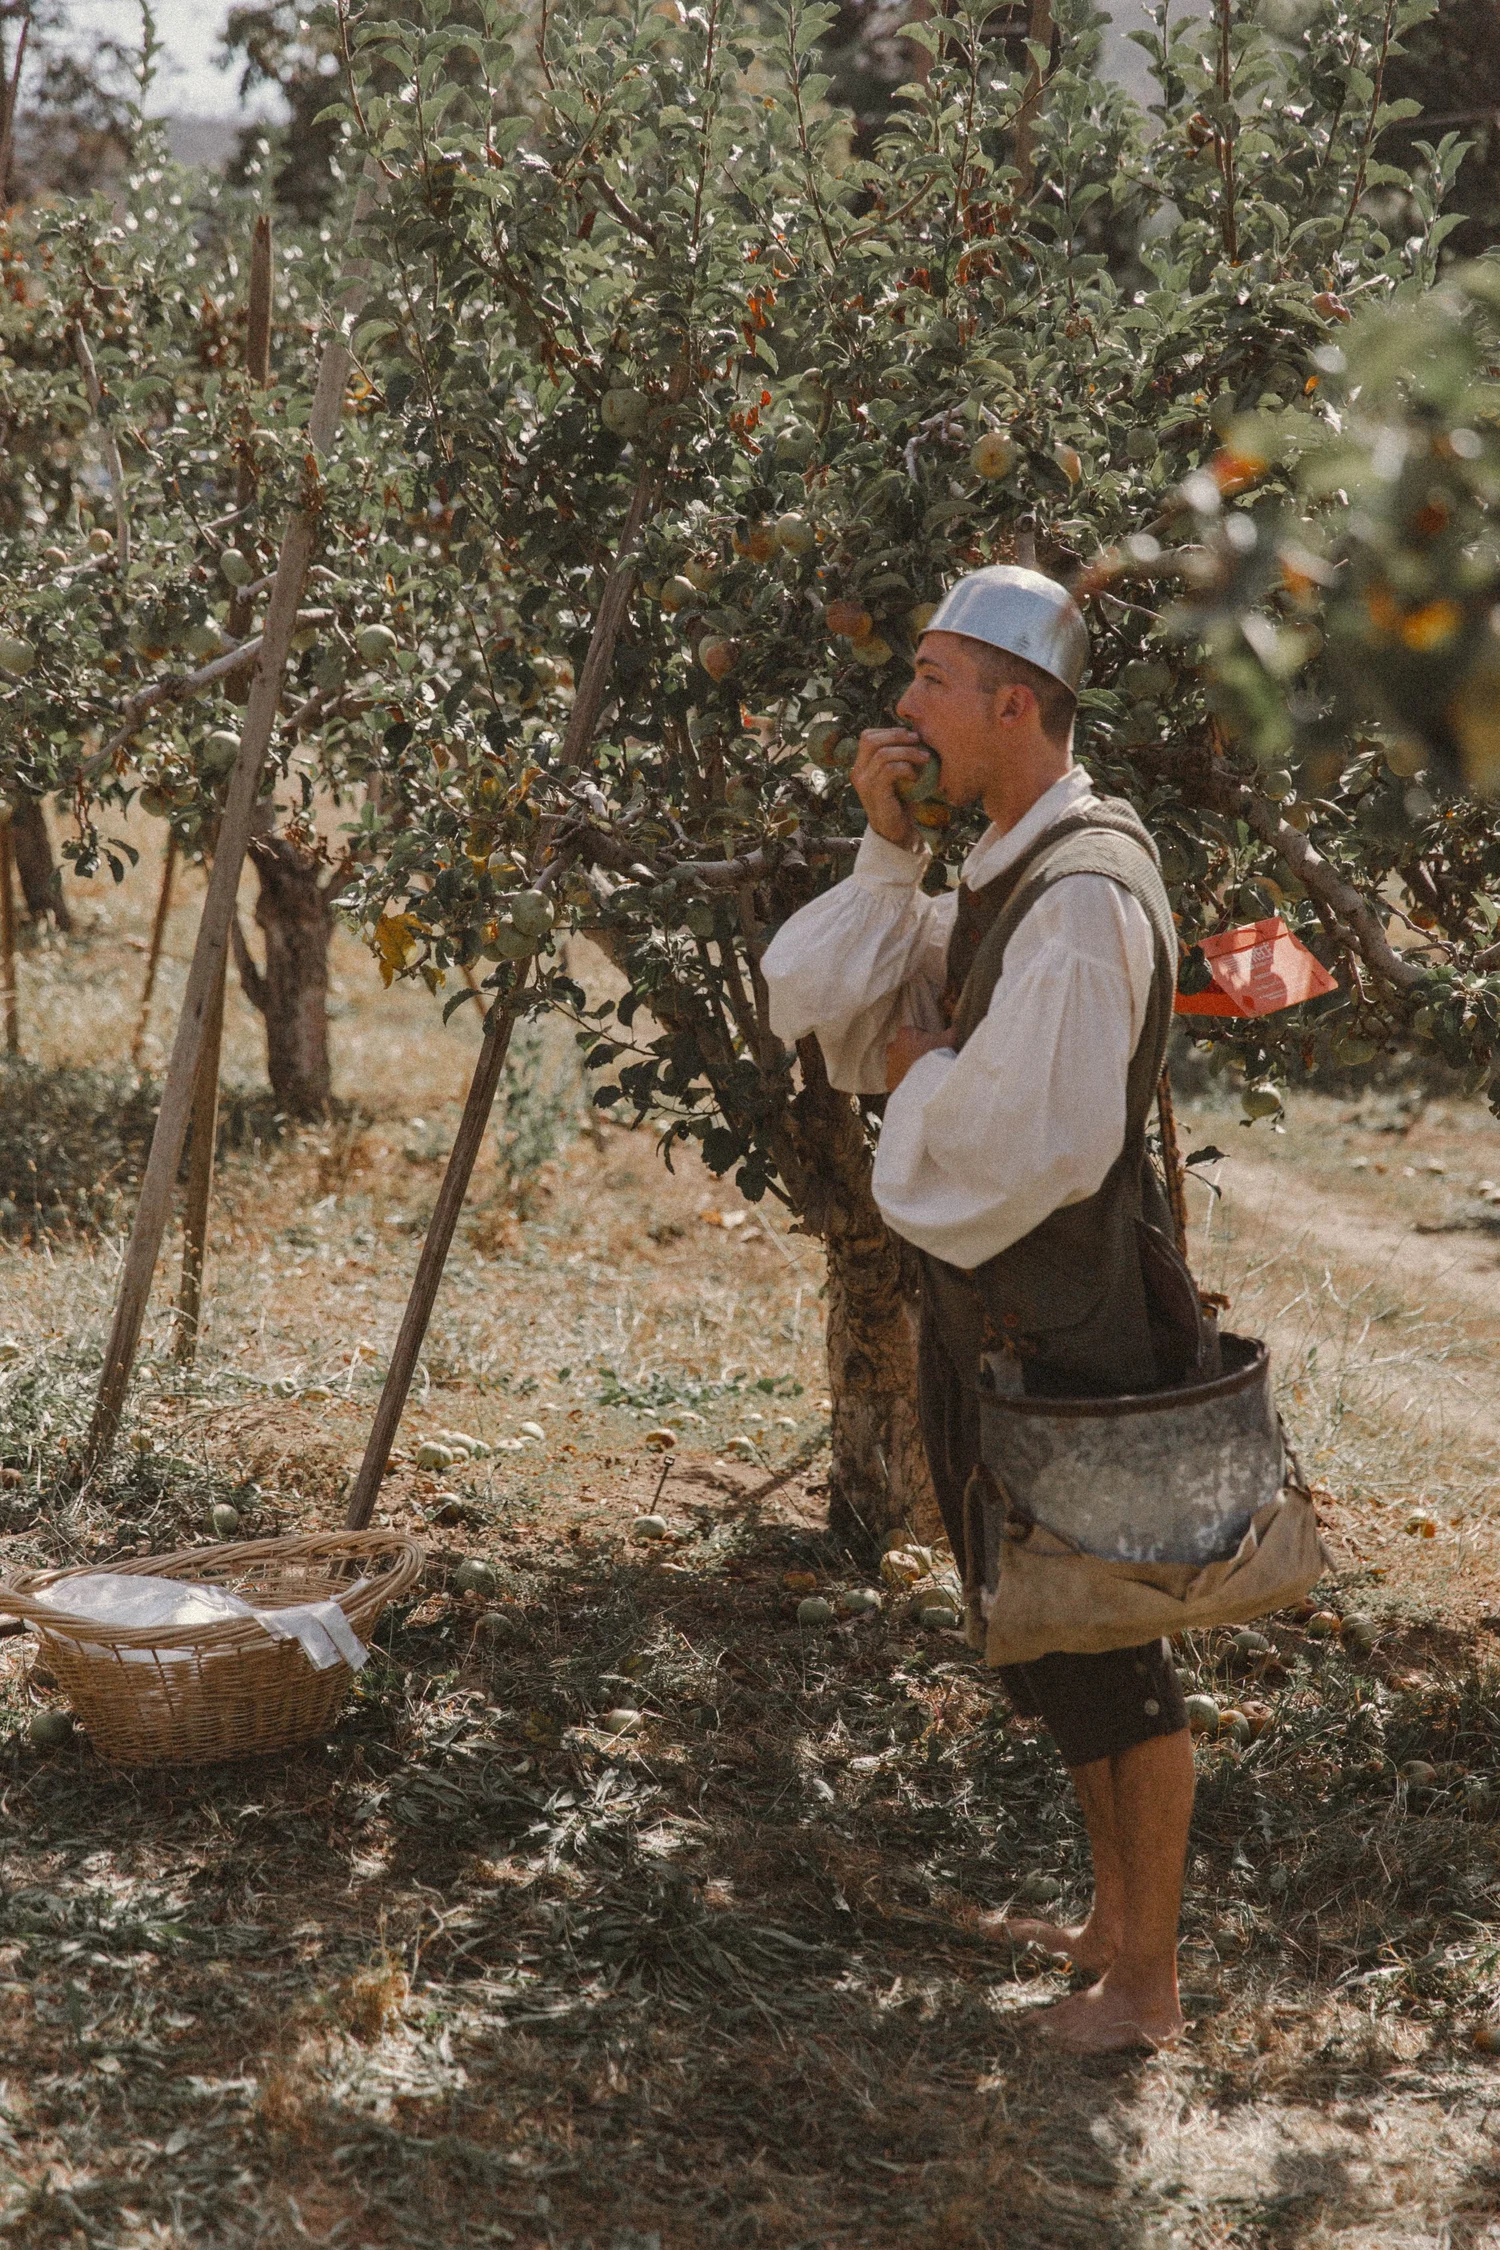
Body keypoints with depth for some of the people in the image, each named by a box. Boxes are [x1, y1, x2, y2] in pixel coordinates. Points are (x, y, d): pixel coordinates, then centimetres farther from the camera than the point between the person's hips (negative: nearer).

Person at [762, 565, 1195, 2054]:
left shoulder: (1084, 892, -21)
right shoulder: (995, 874, 10)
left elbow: (1036, 1145, -29)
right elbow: (807, 999, 8)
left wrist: (915, 1072, -11)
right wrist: (885, 851, -3)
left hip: (1065, 1328, -10)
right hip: (978, 1314, 10)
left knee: (1110, 1649, 3)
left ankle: (1146, 1980, 17)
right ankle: (1115, 1915, 37)